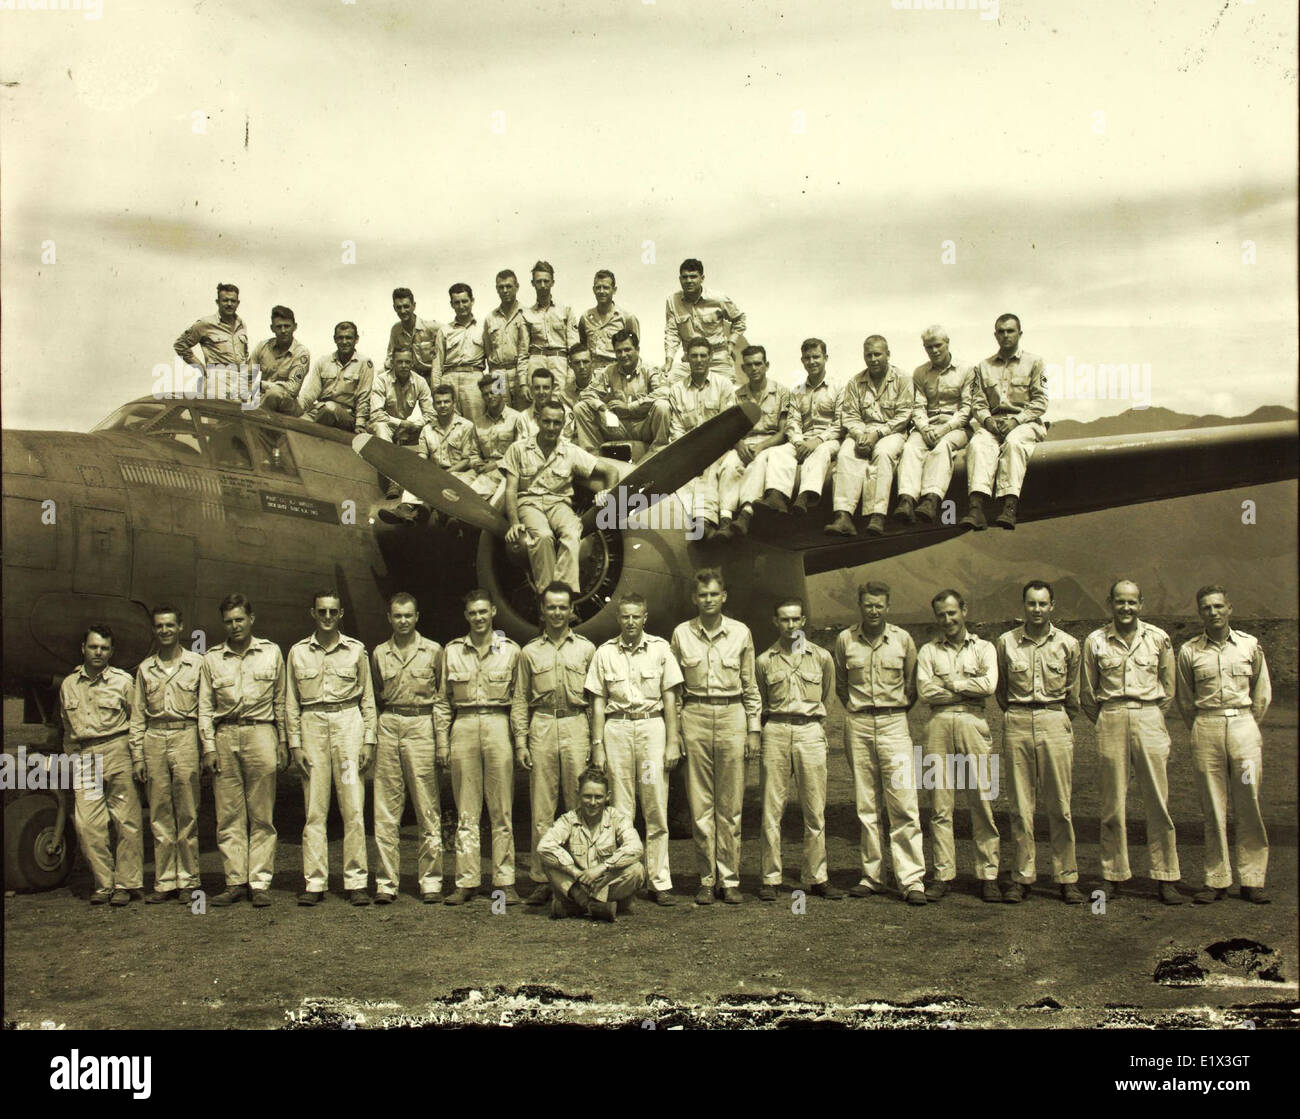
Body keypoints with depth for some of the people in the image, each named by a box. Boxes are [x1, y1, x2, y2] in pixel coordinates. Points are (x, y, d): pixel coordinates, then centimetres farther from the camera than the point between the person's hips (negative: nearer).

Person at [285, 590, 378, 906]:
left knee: (354, 808, -4)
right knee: (314, 810, 0)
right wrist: (295, 744, 2)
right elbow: (291, 703, 10)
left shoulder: (356, 650, 7)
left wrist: (368, 740, 2)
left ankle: (357, 882, 1)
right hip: (312, 726, 1)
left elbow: (368, 699, 9)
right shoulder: (298, 652, 8)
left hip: (348, 723, -1)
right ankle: (314, 883, 6)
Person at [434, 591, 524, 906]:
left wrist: (520, 740, 2)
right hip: (464, 728, 1)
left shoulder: (510, 650, 6)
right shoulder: (452, 651, 9)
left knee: (501, 810, 0)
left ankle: (504, 881, 6)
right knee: (466, 812, 3)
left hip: (498, 727, -1)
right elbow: (443, 700, 11)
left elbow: (519, 699, 7)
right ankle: (466, 882, 9)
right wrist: (442, 742, 5)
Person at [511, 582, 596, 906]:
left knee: (580, 806, -1)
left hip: (576, 727, 0)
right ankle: (541, 880, 7)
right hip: (541, 729, 1)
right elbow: (520, 700, 11)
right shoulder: (529, 652, 11)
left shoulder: (586, 649, 10)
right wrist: (520, 742, 2)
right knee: (541, 808, 1)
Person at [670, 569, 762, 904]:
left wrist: (754, 728, 6)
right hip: (695, 716, 0)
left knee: (730, 804, 2)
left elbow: (750, 685, 10)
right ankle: (707, 879, 10)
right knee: (700, 804, 1)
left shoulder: (740, 633, 4)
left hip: (732, 716, 0)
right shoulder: (681, 634, 4)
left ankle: (730, 879, 10)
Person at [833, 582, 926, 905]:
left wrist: (897, 711, 10)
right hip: (858, 726, 1)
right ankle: (872, 876, 12)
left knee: (903, 803, -8)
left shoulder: (902, 638, 3)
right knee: (866, 806, 5)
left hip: (894, 724, -1)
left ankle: (911, 880, -5)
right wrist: (855, 709, 12)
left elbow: (912, 684, 13)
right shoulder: (845, 640, 5)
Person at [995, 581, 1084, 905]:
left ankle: (1066, 878, 10)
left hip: (1055, 722, 0)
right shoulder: (1005, 643, 4)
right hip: (1017, 723, 0)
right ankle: (1022, 877, 9)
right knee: (1020, 805, 2)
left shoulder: (1068, 644, 5)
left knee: (1060, 805, 1)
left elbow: (1072, 695, 14)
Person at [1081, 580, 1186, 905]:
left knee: (1158, 801, 0)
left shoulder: (1158, 638, 5)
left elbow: (1168, 687, 13)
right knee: (1113, 802, 3)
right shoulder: (1095, 641, 4)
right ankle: (1114, 876, 11)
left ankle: (1165, 878, 7)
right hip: (1111, 722, 0)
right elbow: (1087, 692, 11)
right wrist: (1106, 720, 11)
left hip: (1149, 717, 0)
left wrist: (1149, 716, 12)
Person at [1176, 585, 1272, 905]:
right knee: (1212, 809, 2)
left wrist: (1247, 726, 13)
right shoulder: (1188, 651, 3)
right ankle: (1217, 881, 8)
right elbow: (1184, 699, 12)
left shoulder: (1250, 645, 5)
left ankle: (1252, 880, 8)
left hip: (1244, 725, 0)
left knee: (1249, 804, 0)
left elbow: (1262, 693, 14)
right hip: (1205, 728, 0)